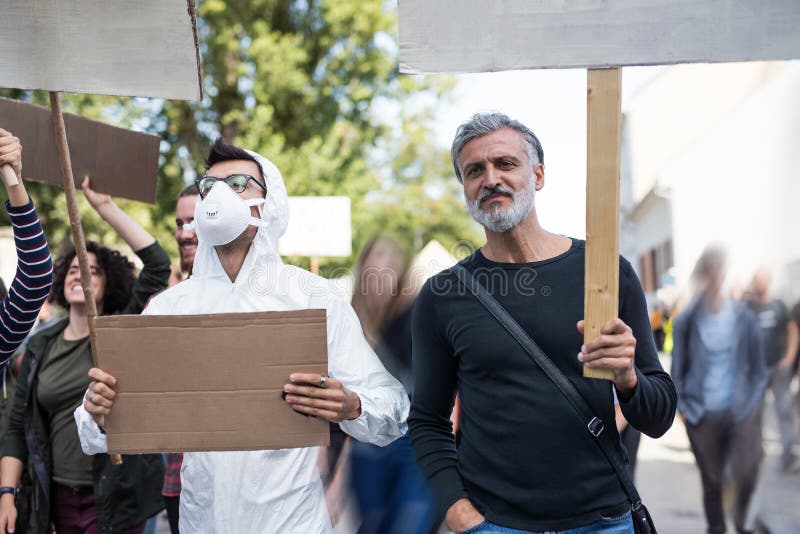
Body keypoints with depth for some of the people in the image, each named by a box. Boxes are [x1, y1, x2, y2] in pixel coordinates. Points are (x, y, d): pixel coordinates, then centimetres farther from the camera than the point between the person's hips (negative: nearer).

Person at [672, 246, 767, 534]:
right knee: (711, 480, 9)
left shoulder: (744, 316, -2)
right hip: (702, 414, 0)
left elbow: (757, 367, 7)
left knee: (747, 472, -10)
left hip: (740, 410, 0)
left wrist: (753, 400, 0)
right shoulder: (687, 319, -4)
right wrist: (682, 405, -1)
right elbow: (677, 367, 4)